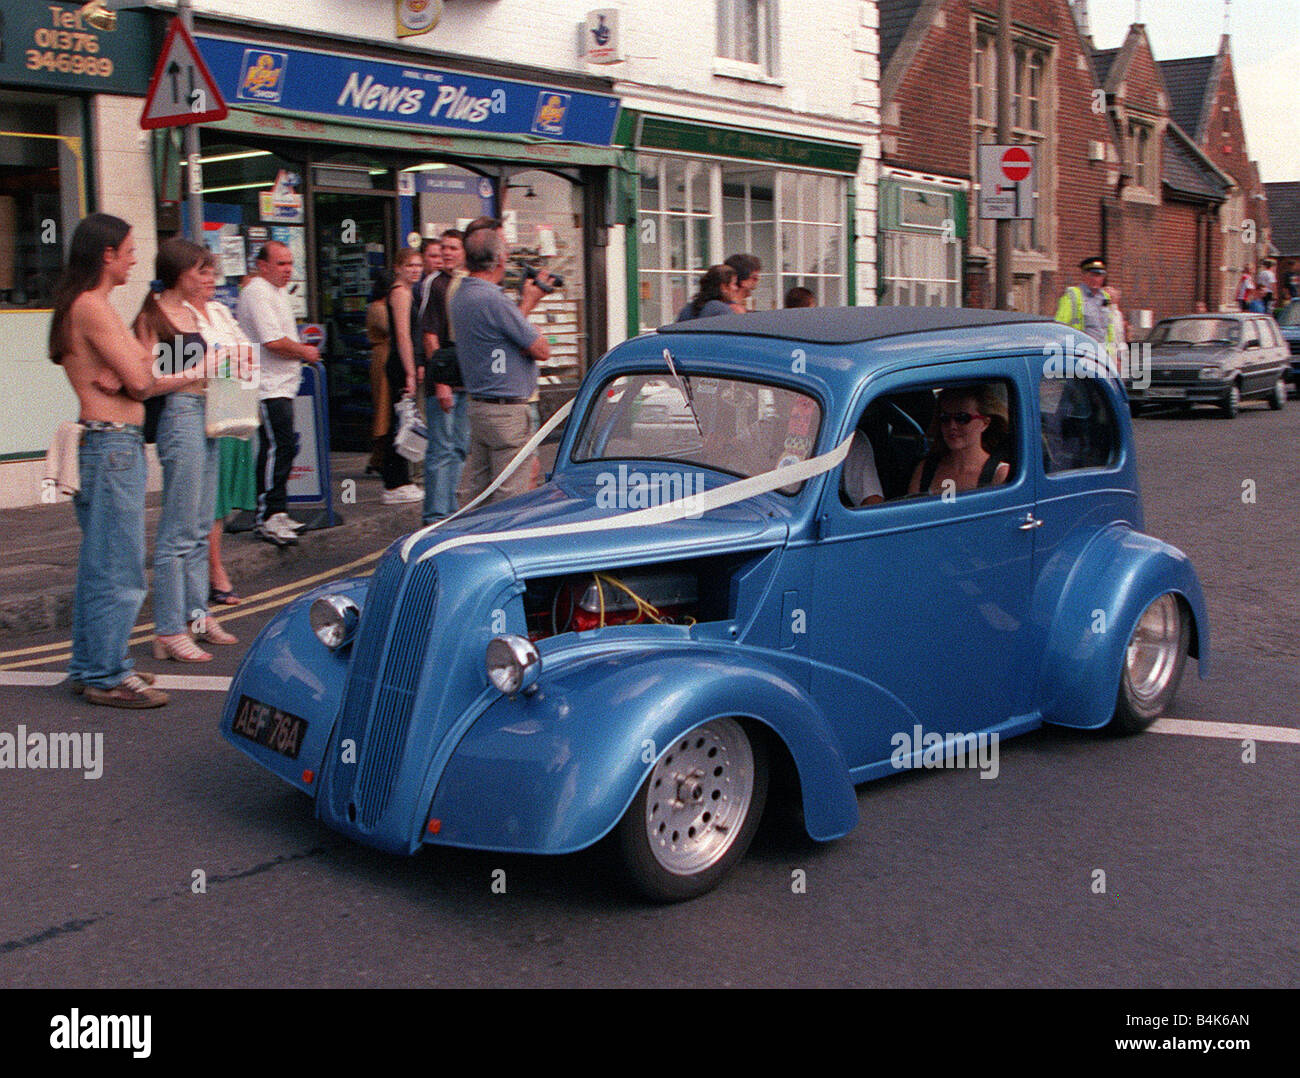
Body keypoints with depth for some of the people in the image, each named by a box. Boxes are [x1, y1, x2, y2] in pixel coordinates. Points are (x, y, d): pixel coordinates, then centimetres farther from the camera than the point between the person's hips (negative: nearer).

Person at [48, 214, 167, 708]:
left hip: (109, 441, 11)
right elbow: (141, 380, -17)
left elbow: (140, 377, 13)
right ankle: (106, 676, 1)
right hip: (113, 442, -11)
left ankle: (91, 665, 25)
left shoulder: (87, 305, 18)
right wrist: (138, 365, 4)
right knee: (118, 566, -6)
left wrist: (125, 372, -9)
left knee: (98, 561, 16)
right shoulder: (93, 307, -14)